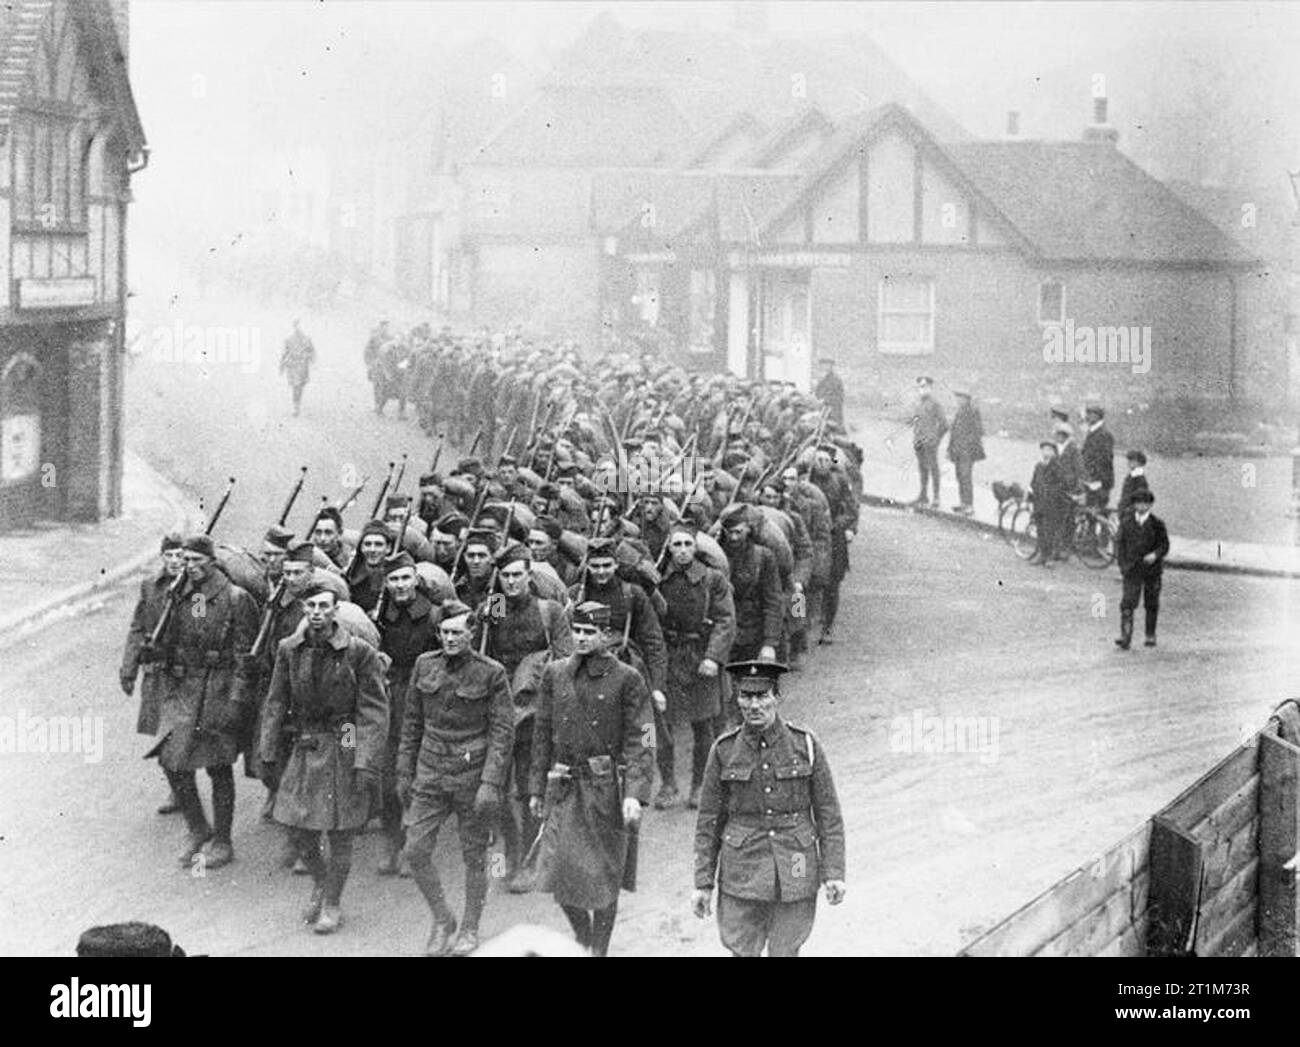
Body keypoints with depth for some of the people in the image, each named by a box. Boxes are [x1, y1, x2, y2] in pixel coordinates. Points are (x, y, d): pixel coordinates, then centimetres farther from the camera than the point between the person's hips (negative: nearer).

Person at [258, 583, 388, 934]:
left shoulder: (360, 653, -12)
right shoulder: (289, 650, 0)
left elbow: (374, 712, -11)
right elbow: (276, 704, 8)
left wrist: (367, 764, -17)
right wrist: (269, 756, 6)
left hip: (344, 749, -4)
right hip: (306, 747, 4)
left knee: (340, 834, 3)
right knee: (298, 829, 6)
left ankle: (332, 905, 21)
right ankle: (320, 882, 35)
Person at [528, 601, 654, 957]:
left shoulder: (627, 680, -5)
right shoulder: (554, 674, 6)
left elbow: (640, 742, -8)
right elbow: (542, 734, 13)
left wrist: (635, 795, -18)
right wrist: (537, 789, 11)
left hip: (606, 789, -3)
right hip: (565, 789, 3)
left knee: (604, 879, 5)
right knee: (559, 873, -3)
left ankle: (599, 948, 21)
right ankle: (581, 932, 24)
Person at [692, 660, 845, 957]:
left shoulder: (805, 744, -3)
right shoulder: (724, 750, -1)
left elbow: (828, 813, 0)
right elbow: (708, 821, 4)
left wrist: (834, 873, -6)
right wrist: (703, 883, 1)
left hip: (794, 869, 0)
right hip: (743, 871, 0)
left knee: (785, 952, 4)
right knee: (742, 952, 0)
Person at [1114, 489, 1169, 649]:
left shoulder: (1157, 524, 0)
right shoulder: (1126, 522, 4)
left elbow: (1164, 545, 1)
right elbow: (1120, 543, 10)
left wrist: (1155, 555, -19)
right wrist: (1121, 563, -1)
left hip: (1152, 569, 0)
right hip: (1132, 570, 0)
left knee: (1151, 605, 9)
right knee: (1127, 603, -12)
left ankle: (1150, 636, 23)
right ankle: (1125, 637, -18)